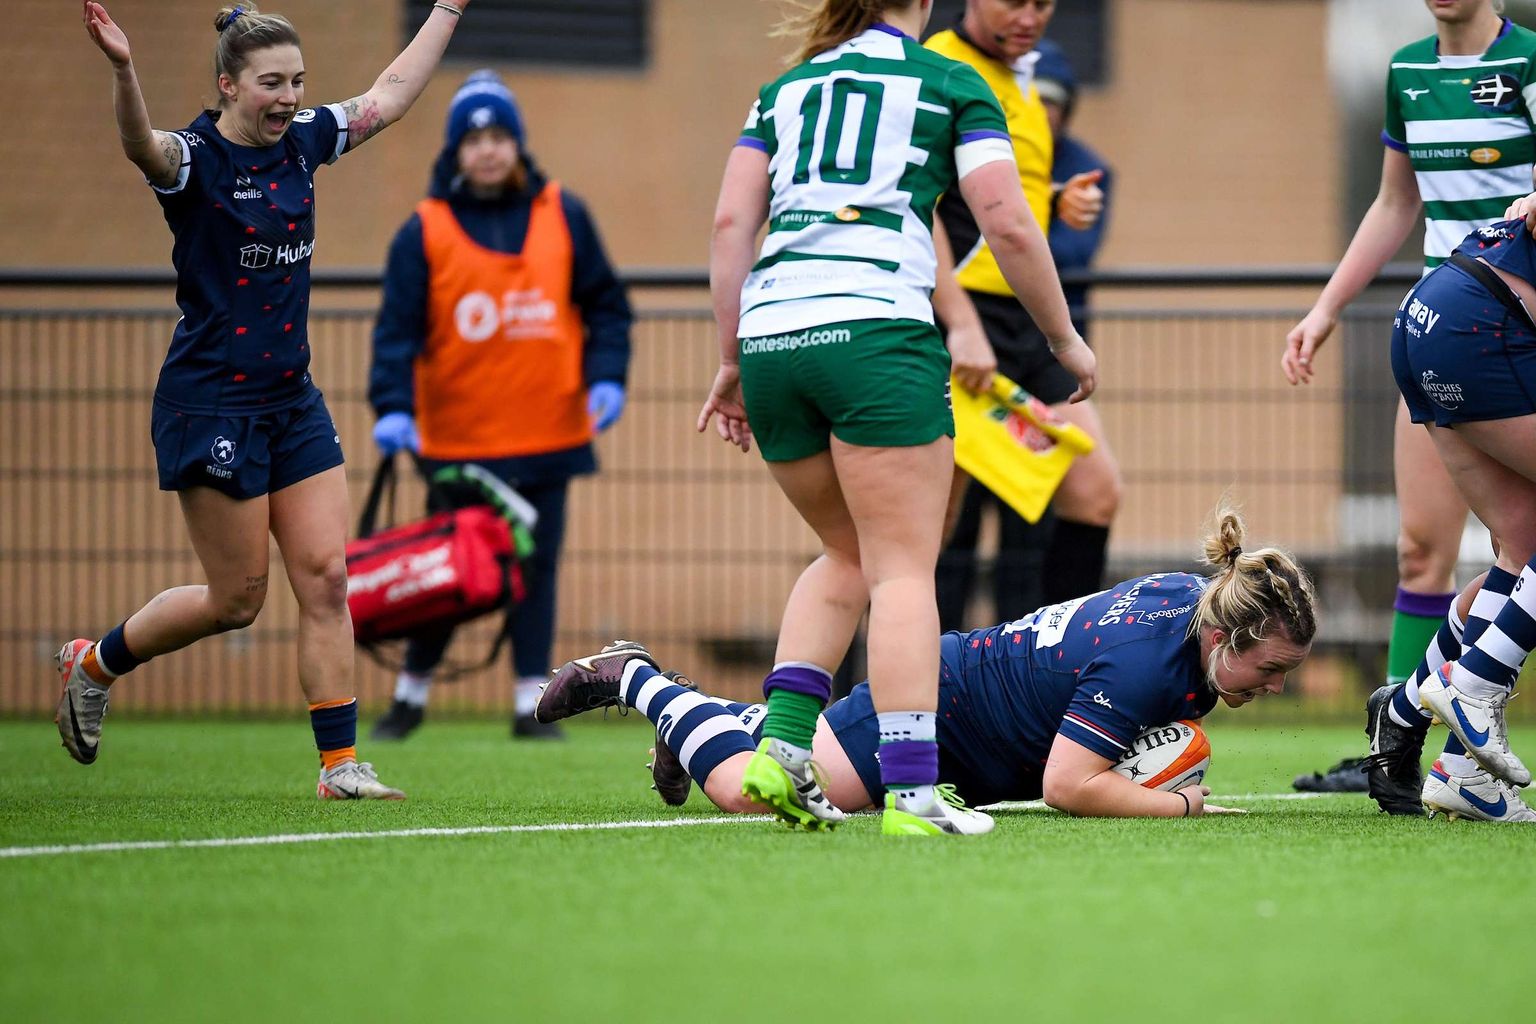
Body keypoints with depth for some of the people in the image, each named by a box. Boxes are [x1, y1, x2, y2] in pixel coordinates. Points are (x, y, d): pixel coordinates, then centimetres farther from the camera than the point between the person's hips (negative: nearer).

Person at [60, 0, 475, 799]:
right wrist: (122, 71, -57)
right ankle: (92, 665, 22)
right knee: (238, 597, 0)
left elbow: (391, 94, 21)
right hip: (211, 406, -7)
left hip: (293, 403, 7)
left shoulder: (302, 142, 7)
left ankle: (341, 764, 2)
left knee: (325, 579, -1)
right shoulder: (195, 158, -14)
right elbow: (145, 148, -38)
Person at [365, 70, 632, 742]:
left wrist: (605, 378, -3)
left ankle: (530, 703, 8)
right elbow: (399, 327, -6)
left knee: (536, 567, 3)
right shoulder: (424, 231, -2)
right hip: (457, 440, -1)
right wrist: (393, 408, -19)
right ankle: (411, 693, 20)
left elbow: (604, 304, 10)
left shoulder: (562, 217, 4)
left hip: (547, 433, 1)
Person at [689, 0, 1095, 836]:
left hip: (768, 336, 5)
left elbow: (731, 222, 12)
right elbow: (1008, 228, 1)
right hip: (875, 331, -5)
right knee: (903, 568, -4)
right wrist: (1066, 340, 12)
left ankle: (781, 742, 5)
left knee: (847, 555, 21)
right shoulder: (951, 84, 9)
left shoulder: (784, 89, 21)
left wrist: (731, 361, 15)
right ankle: (911, 790, -15)